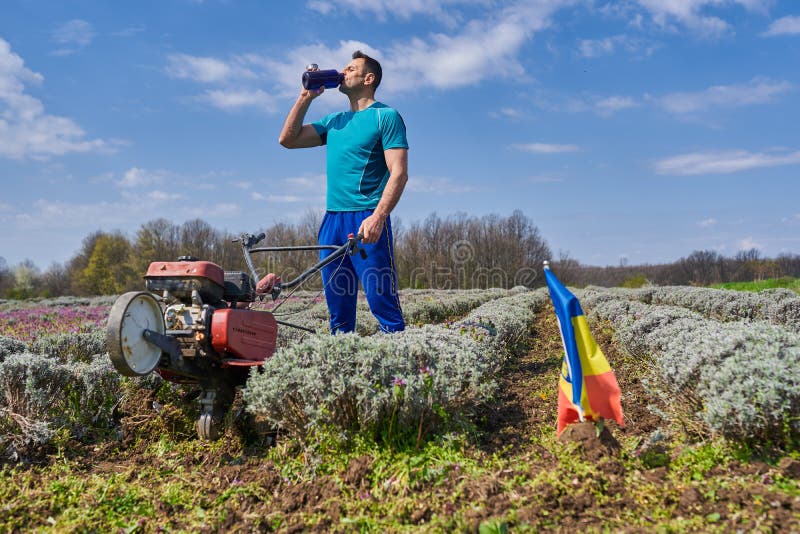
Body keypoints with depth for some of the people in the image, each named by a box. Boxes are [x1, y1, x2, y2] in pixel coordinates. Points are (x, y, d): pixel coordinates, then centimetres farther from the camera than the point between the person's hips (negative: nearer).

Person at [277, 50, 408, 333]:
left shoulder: (386, 116, 1)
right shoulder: (334, 121, 22)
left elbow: (399, 173, -10)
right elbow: (288, 139, 20)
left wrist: (377, 217, -23)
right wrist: (306, 97, 15)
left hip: (366, 221, -7)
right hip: (332, 220, 7)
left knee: (383, 304, -9)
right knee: (338, 308, 8)